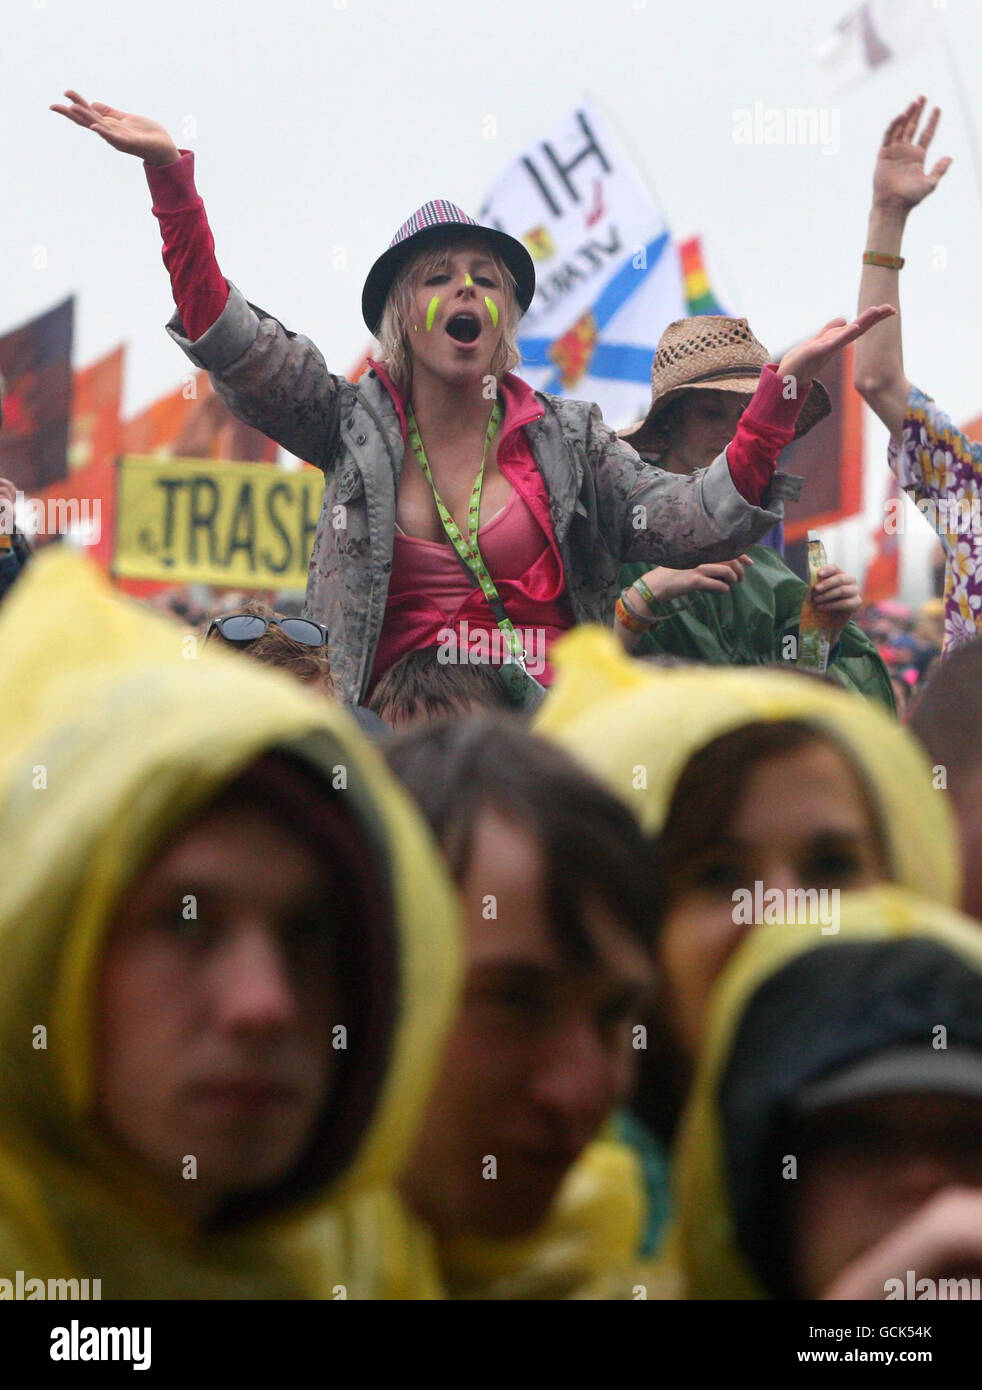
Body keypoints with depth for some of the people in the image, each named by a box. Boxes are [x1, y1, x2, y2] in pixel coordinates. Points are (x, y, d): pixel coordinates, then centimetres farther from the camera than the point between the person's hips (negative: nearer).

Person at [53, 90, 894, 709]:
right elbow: (222, 333, 5)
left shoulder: (568, 439, 11)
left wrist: (786, 385, -6)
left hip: (545, 719, 0)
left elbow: (702, 523, 2)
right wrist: (169, 171, -3)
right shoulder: (355, 427, 10)